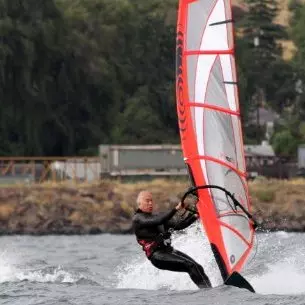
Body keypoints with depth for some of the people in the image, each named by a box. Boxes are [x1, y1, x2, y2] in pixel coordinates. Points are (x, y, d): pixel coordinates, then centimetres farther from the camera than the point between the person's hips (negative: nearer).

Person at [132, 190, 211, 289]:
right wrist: (176, 209, -24)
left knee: (198, 267, -11)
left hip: (169, 250, 8)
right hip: (157, 255, -8)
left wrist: (194, 216, 0)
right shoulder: (138, 219, -2)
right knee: (191, 266, -23)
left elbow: (178, 225, 14)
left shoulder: (156, 217, 23)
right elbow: (158, 221, -19)